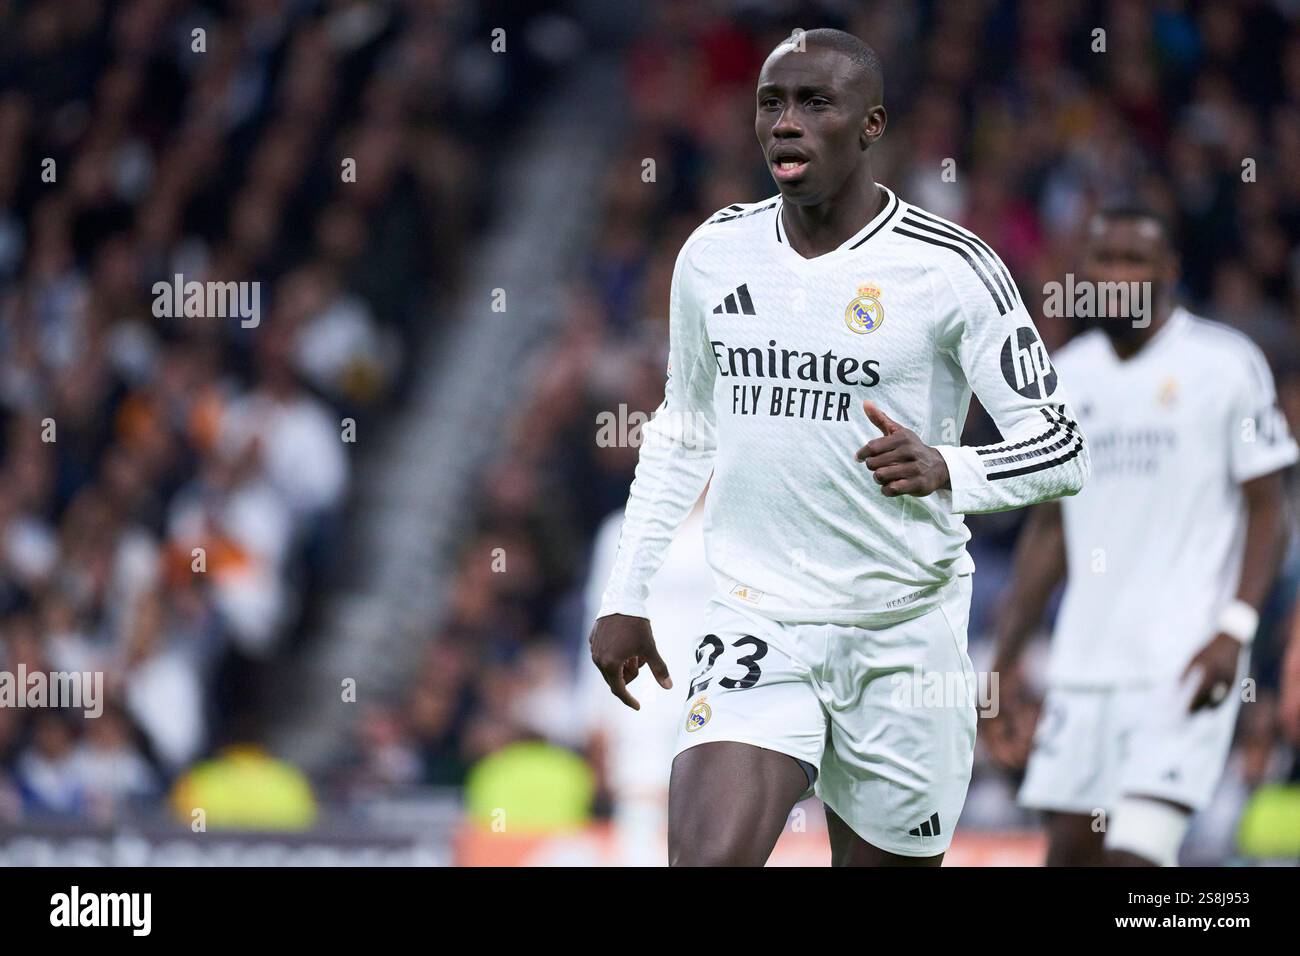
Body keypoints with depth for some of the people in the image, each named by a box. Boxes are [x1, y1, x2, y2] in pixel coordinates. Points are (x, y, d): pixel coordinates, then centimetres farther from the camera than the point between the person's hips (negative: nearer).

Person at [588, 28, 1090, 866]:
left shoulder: (950, 267, -8)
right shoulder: (714, 255, 6)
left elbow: (1061, 445, -9)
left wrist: (947, 471, -29)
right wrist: (625, 598, 17)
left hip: (905, 633, -2)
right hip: (757, 624, 2)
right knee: (708, 856, -19)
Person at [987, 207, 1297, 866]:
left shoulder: (1225, 364, -2)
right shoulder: (1066, 374, 13)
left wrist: (1235, 630, -16)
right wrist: (1005, 660, 16)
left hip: (1185, 663, -5)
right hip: (1083, 659, 5)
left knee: (1137, 851, -19)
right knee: (1070, 850, 3)